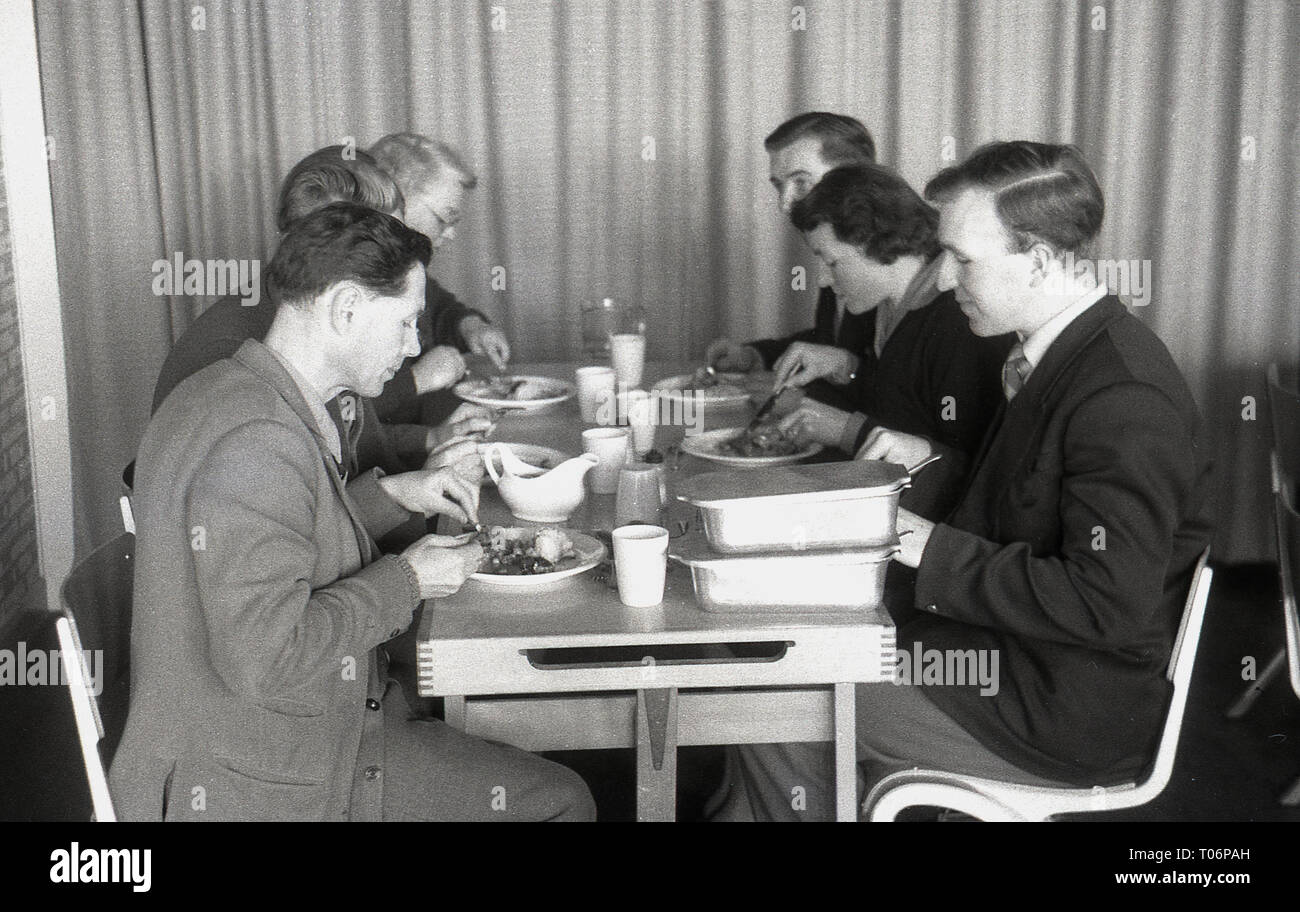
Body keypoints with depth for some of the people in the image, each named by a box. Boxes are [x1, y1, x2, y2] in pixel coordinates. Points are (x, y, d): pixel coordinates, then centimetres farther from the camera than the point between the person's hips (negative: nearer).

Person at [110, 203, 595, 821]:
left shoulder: (236, 392, 8)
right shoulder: (256, 441, -25)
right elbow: (263, 659, -30)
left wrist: (388, 493, 14)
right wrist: (405, 580, -17)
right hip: (251, 792, -10)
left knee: (561, 799, 7)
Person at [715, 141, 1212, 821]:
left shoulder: (1123, 400, -26)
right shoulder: (1057, 351, 5)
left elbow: (1107, 606, -28)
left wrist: (935, 549, -21)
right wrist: (935, 463, 3)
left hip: (1070, 716, -9)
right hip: (1009, 640, 9)